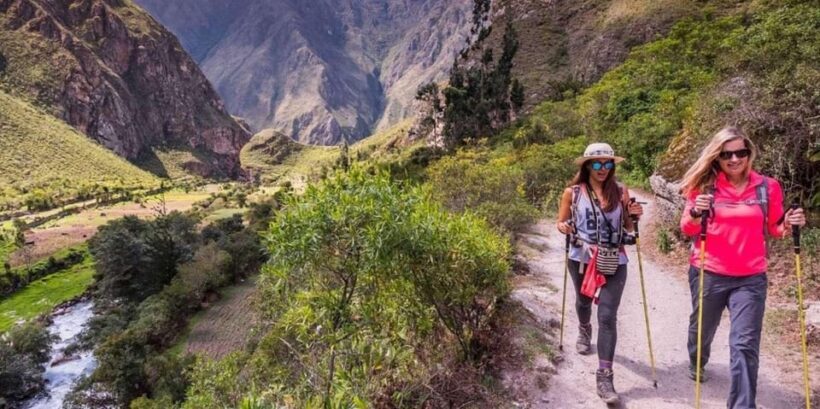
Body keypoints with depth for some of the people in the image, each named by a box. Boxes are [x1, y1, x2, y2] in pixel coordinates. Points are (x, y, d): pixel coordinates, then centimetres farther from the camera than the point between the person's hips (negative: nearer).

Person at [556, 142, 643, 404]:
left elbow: (627, 228, 10)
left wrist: (633, 215, -11)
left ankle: (604, 376, -4)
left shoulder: (621, 191, 0)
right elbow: (560, 222, 6)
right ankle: (584, 331, 58)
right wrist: (563, 227, -17)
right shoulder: (572, 193, -3)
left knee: (608, 316, -8)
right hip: (581, 259, 1)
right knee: (583, 301, 24)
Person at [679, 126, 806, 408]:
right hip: (708, 274, 0)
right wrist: (696, 214, -23)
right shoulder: (705, 186, -5)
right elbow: (687, 230, -2)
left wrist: (788, 225, -11)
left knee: (745, 345, -3)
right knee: (702, 328, 21)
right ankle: (697, 364, 52)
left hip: (751, 278, 0)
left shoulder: (768, 187, -1)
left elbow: (773, 229, 10)